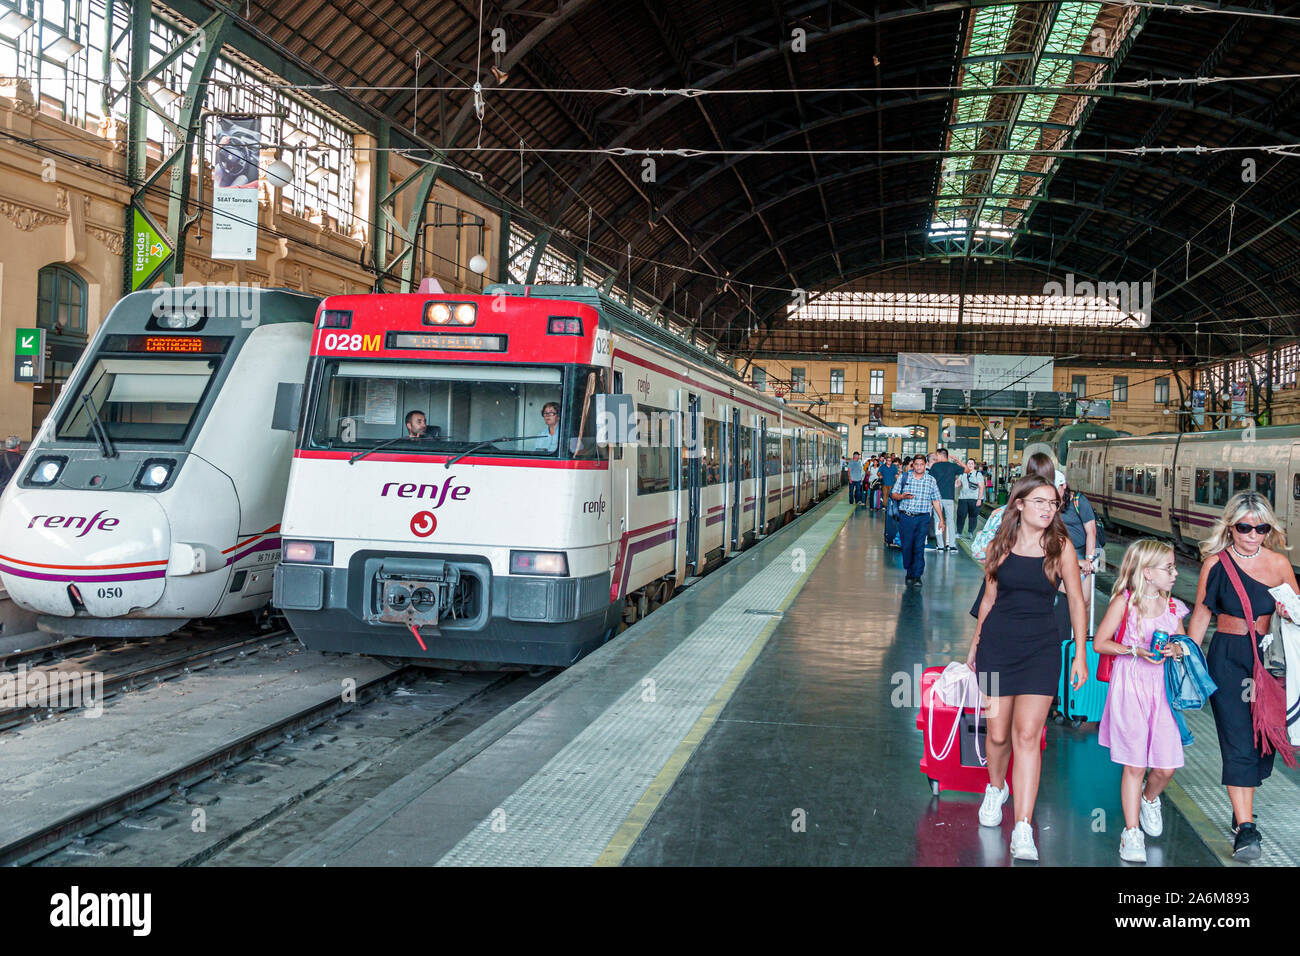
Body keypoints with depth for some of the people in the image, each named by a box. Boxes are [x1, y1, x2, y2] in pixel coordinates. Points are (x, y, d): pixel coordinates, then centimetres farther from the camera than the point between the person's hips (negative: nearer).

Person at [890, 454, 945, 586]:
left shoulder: (931, 481, 7)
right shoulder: (904, 477, 6)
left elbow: (935, 501, 9)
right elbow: (893, 494, 8)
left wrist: (941, 519, 6)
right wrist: (902, 496, -14)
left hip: (923, 519, 0)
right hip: (906, 517, 1)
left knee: (919, 547, -7)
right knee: (907, 546, 2)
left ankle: (917, 575, -1)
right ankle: (909, 572, 19)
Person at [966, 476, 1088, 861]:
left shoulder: (1061, 547, -1)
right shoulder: (999, 546, 3)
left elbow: (1077, 602, 4)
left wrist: (1080, 655, 1)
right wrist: (974, 647, 18)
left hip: (1041, 646, -2)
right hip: (997, 642, 2)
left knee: (1027, 734, -10)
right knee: (998, 733, 6)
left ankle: (1023, 832, -9)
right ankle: (996, 789, 39)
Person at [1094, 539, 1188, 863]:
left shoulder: (1173, 606, 8)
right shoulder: (1124, 602, -6)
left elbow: (1182, 644, 17)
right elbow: (1100, 642, -5)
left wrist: (1176, 649, -5)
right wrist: (1135, 650, -15)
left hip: (1163, 688, 4)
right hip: (1130, 687, -4)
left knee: (1166, 766, 2)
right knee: (1135, 765, 0)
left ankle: (1149, 799, 37)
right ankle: (1131, 831, 13)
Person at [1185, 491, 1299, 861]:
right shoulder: (1216, 563, -3)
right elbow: (1200, 615, 4)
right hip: (1227, 660, -3)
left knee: (1262, 739, 8)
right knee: (1238, 743, -8)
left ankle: (1243, 812, 26)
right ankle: (1245, 828, -7)